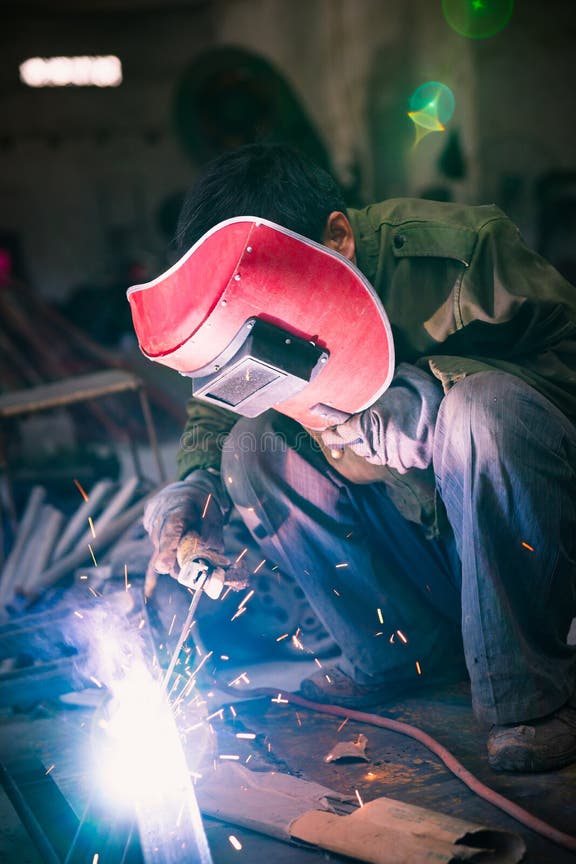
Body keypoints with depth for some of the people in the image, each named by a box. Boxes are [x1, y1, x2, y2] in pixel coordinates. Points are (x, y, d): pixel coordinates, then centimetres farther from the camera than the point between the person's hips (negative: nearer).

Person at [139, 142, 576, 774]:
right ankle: (400, 650, 2)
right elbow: (214, 414, 9)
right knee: (252, 446, -10)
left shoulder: (462, 246, -22)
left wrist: (425, 401, -34)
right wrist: (194, 486, -14)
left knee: (484, 405, -36)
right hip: (421, 542, 6)